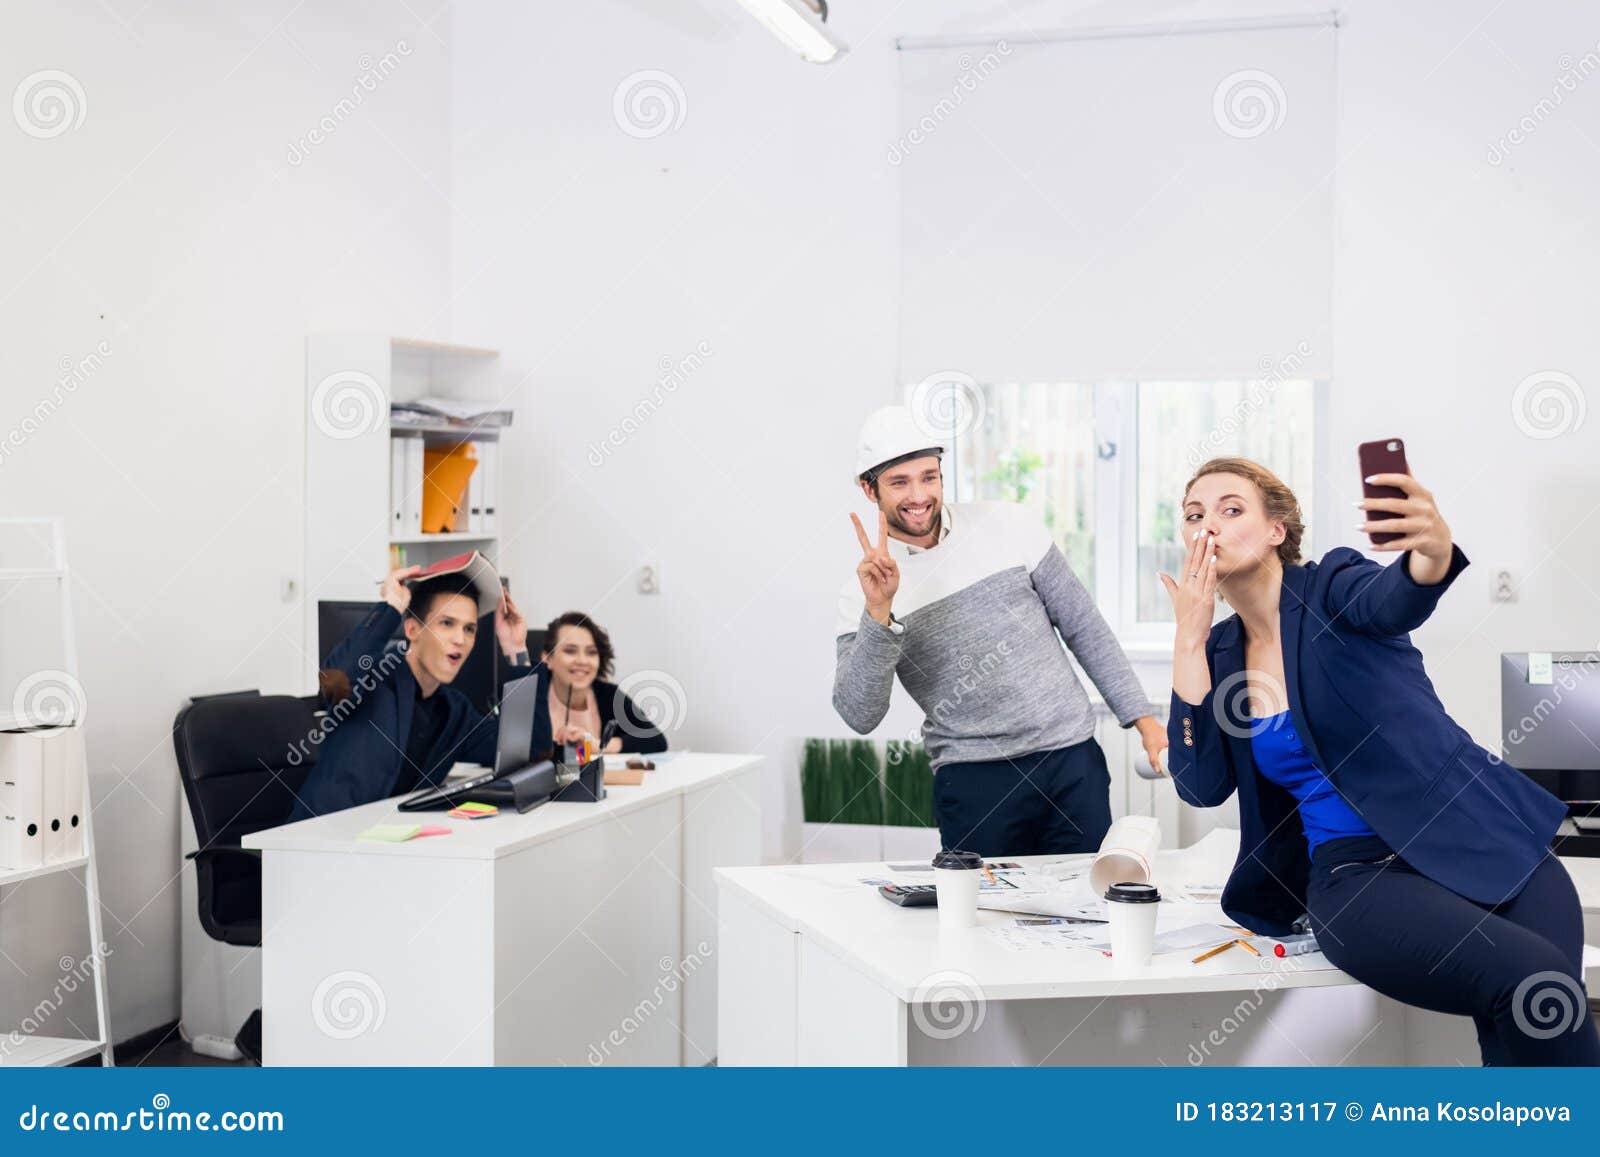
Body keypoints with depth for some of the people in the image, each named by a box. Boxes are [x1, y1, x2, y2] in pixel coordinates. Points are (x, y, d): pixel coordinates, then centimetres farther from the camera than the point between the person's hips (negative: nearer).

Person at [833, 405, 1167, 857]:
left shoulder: (1008, 526, 1)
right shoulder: (863, 592, -3)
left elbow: (1083, 626, 8)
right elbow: (860, 715, -13)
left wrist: (1141, 717, 5)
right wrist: (879, 612, -24)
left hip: (1071, 758, 1)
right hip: (973, 783, -1)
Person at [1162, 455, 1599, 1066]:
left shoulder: (1333, 587, -1)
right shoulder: (1222, 650, 9)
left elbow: (1396, 600, -27)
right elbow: (1202, 785, -4)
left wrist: (1434, 547, -52)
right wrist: (1190, 638, -6)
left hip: (1475, 838, -1)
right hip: (1353, 872, 1)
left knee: (1545, 1010, -30)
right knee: (1533, 979, -29)